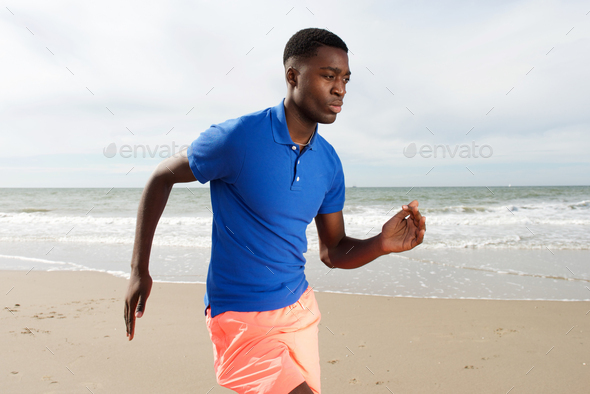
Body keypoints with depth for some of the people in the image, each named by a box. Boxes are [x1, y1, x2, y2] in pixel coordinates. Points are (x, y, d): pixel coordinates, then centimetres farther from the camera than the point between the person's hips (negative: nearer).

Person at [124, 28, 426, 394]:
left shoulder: (329, 163, -1)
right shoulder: (237, 137, -20)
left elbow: (333, 252, 5)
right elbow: (162, 177, -6)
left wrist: (382, 244, -16)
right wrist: (139, 270, -7)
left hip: (301, 308, 6)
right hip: (244, 320, -6)